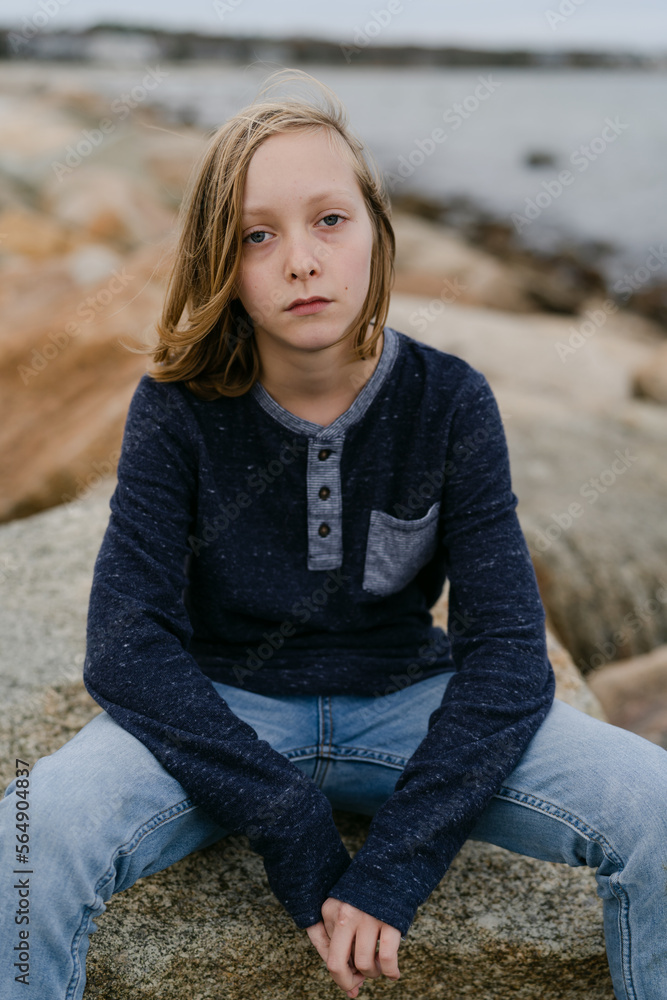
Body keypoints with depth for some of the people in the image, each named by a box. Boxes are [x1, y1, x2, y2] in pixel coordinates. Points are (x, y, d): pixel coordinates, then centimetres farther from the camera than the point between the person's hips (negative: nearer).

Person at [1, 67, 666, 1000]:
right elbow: (126, 644, -18)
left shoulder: (450, 402, -10)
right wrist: (300, 842, -23)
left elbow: (507, 646, -14)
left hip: (407, 703, 2)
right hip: (224, 709, -1)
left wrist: (394, 868, -22)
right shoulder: (178, 412, -12)